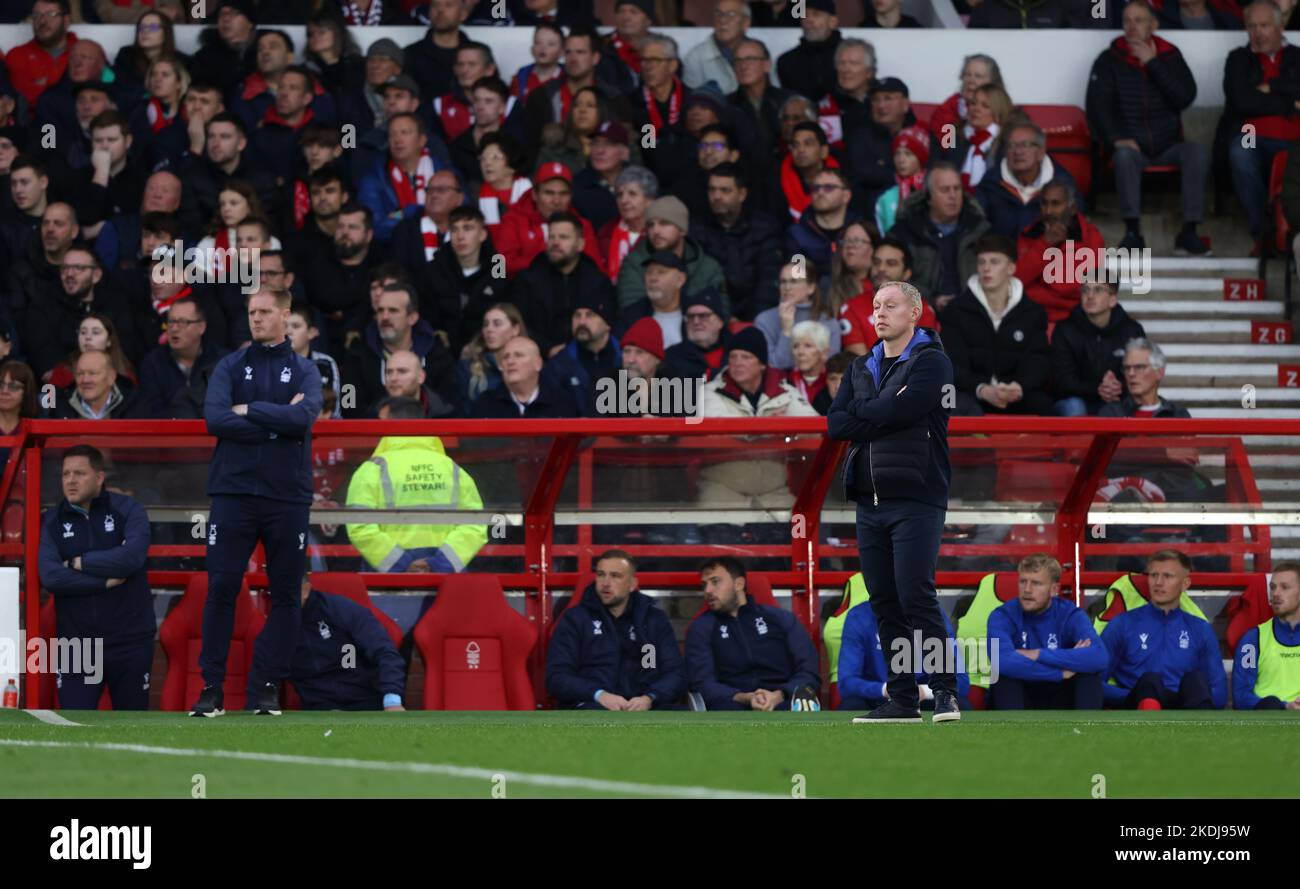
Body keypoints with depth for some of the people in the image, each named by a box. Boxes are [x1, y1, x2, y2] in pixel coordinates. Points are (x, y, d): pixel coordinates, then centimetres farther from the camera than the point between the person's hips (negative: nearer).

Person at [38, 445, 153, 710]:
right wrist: (105, 581, -15)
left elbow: (132, 557, -19)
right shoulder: (52, 521, 3)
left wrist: (78, 563, -11)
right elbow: (50, 576, -11)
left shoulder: (128, 511, -1)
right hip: (76, 641, 1)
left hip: (130, 640, -1)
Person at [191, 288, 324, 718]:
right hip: (233, 492, -1)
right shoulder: (230, 366, 10)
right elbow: (215, 419, -8)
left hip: (287, 496, 1)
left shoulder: (304, 371, 9)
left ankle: (268, 687, 8)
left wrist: (250, 411, -8)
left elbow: (305, 416, -12)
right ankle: (212, 687, -3)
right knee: (221, 590, -6)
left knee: (286, 595, 2)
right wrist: (278, 421, -9)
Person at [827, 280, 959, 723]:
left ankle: (945, 691, -6)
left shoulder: (931, 363, -2)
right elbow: (835, 424, 6)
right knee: (884, 603, 5)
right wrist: (885, 415, -6)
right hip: (870, 501, 7)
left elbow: (901, 409, -18)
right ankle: (903, 699, 8)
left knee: (916, 596, -13)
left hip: (916, 499, -7)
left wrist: (861, 413, -1)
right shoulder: (861, 368, 18)